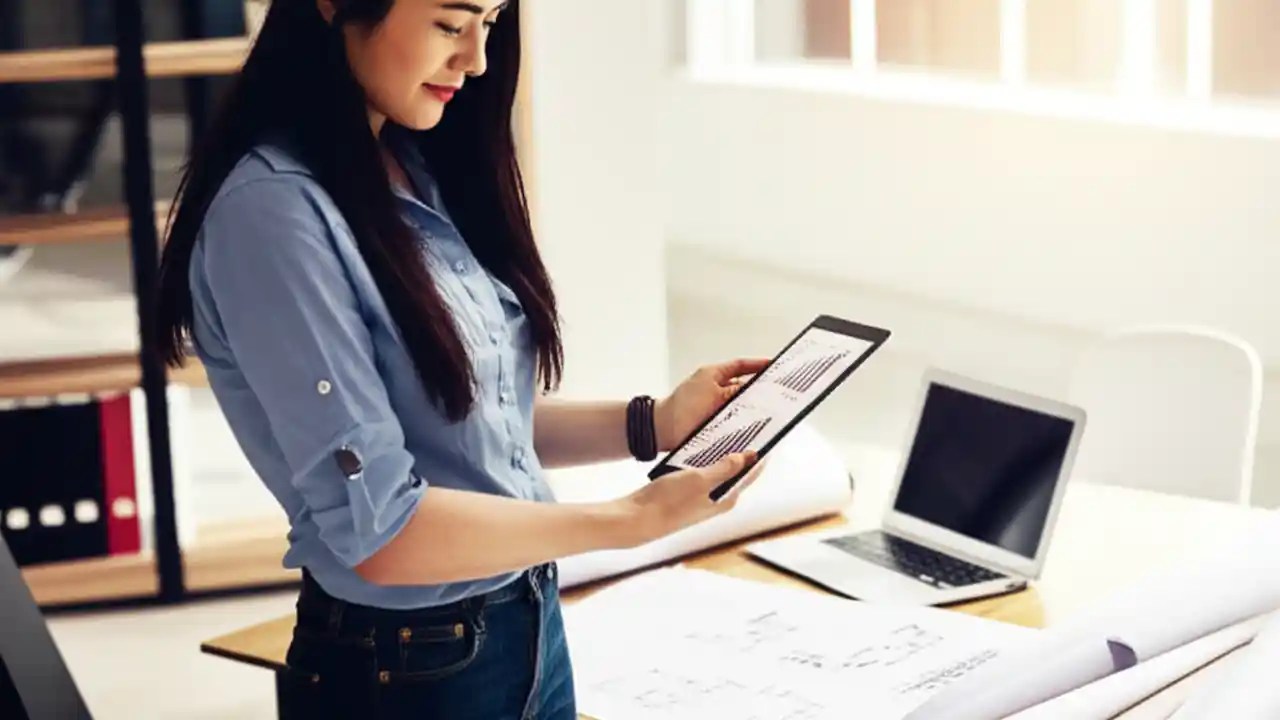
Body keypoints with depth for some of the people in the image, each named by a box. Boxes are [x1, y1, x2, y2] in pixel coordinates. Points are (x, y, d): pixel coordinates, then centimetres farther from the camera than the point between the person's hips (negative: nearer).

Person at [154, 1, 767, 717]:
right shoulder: (275, 209, -21)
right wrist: (632, 519, -19)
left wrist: (653, 424, -3)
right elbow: (382, 532, -23)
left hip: (532, 628, 7)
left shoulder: (422, 167, 2)